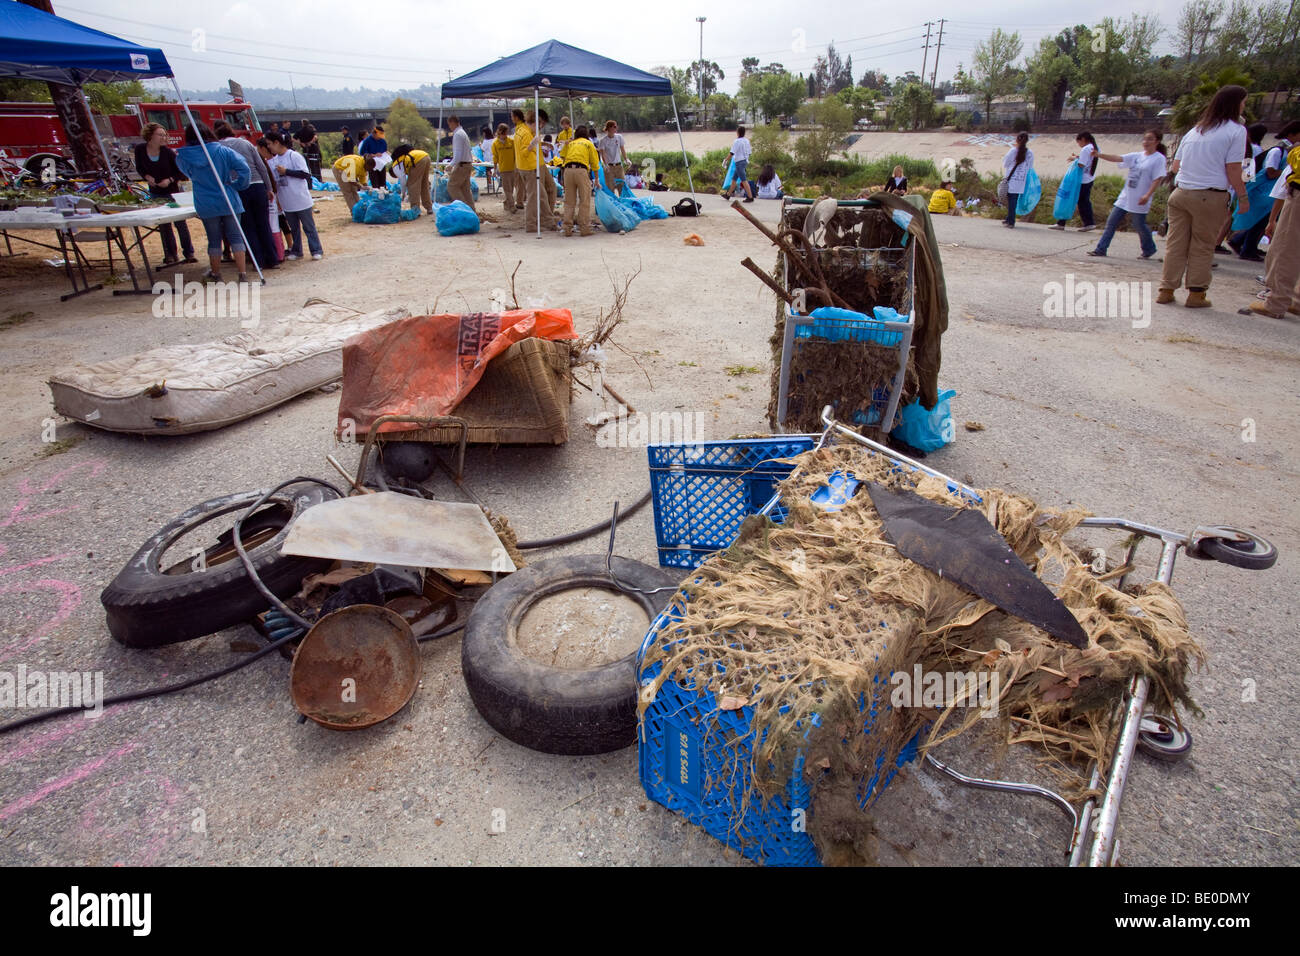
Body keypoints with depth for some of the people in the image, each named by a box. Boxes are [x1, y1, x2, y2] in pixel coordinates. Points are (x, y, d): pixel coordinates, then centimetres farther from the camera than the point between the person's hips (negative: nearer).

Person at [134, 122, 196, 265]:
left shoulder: (167, 152, -11)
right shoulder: (140, 149, -4)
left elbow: (182, 172, -6)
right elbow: (139, 168, 9)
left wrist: (170, 180, -20)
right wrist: (147, 177, -10)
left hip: (172, 191, -3)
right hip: (155, 194, 3)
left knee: (180, 223, 0)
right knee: (163, 225, 7)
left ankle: (189, 253, 9)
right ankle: (170, 254, 14)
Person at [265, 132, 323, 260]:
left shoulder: (294, 156, -9)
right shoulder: (273, 160, 10)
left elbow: (305, 174, -16)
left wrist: (286, 171, -16)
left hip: (301, 200, -6)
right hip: (287, 202, 6)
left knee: (308, 226, 1)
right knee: (294, 228, 13)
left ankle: (316, 251, 7)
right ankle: (296, 251, 21)